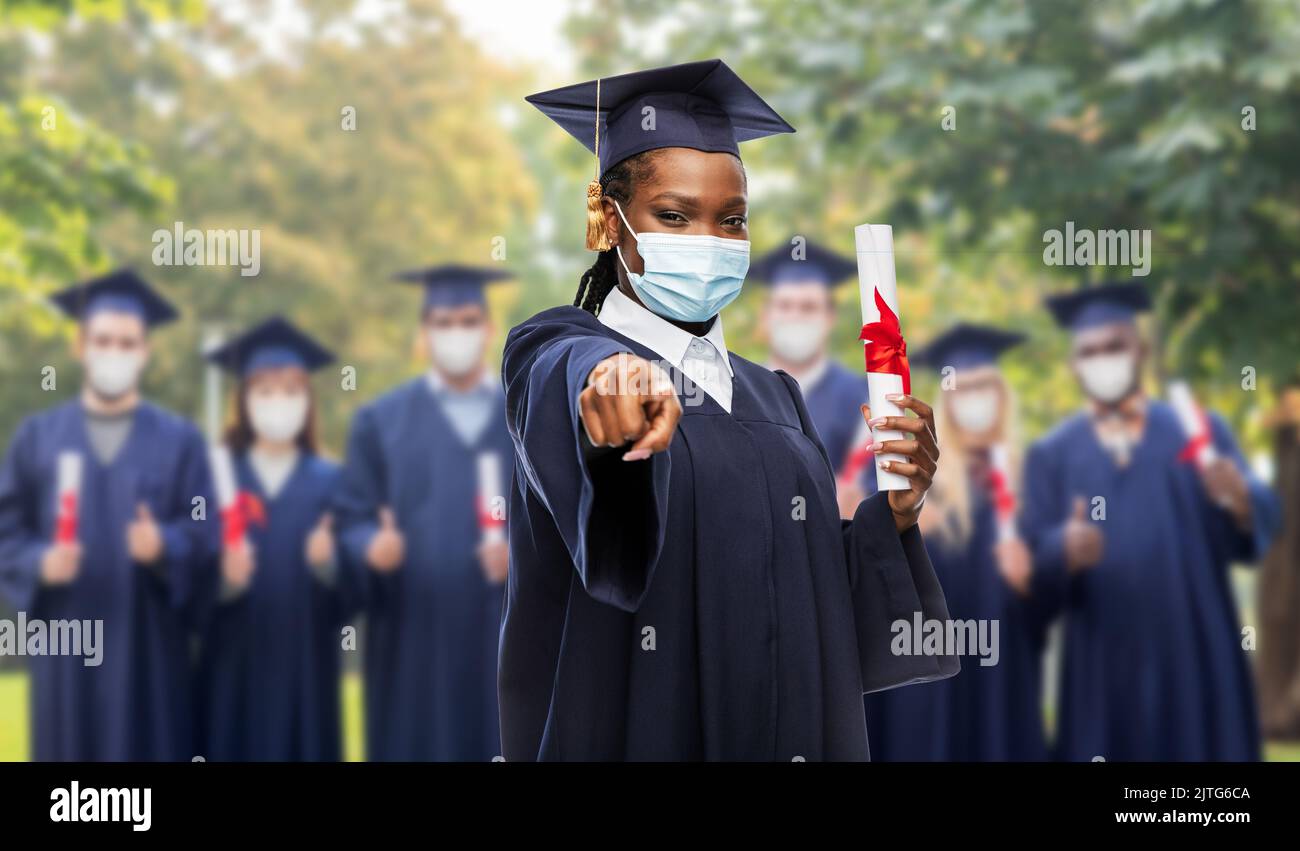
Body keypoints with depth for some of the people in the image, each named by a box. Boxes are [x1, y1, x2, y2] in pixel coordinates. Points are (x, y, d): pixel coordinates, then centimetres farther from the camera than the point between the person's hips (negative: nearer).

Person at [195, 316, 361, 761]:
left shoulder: (331, 484, 4)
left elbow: (354, 587, -1)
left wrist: (328, 564, -22)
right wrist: (223, 578, -23)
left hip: (305, 666, 1)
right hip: (235, 667, 0)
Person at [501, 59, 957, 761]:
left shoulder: (773, 398, 12)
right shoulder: (554, 355, -6)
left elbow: (819, 596, 10)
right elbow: (569, 374, -30)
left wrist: (889, 517, -7)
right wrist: (617, 387, -52)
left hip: (783, 737, 6)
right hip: (630, 728, -5)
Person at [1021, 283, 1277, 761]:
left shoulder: (1200, 434, 8)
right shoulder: (1050, 457, 8)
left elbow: (1258, 529, -3)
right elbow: (1033, 564, -2)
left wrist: (1238, 501, -26)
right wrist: (1064, 552, -25)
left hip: (1196, 659, 0)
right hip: (1103, 668, 0)